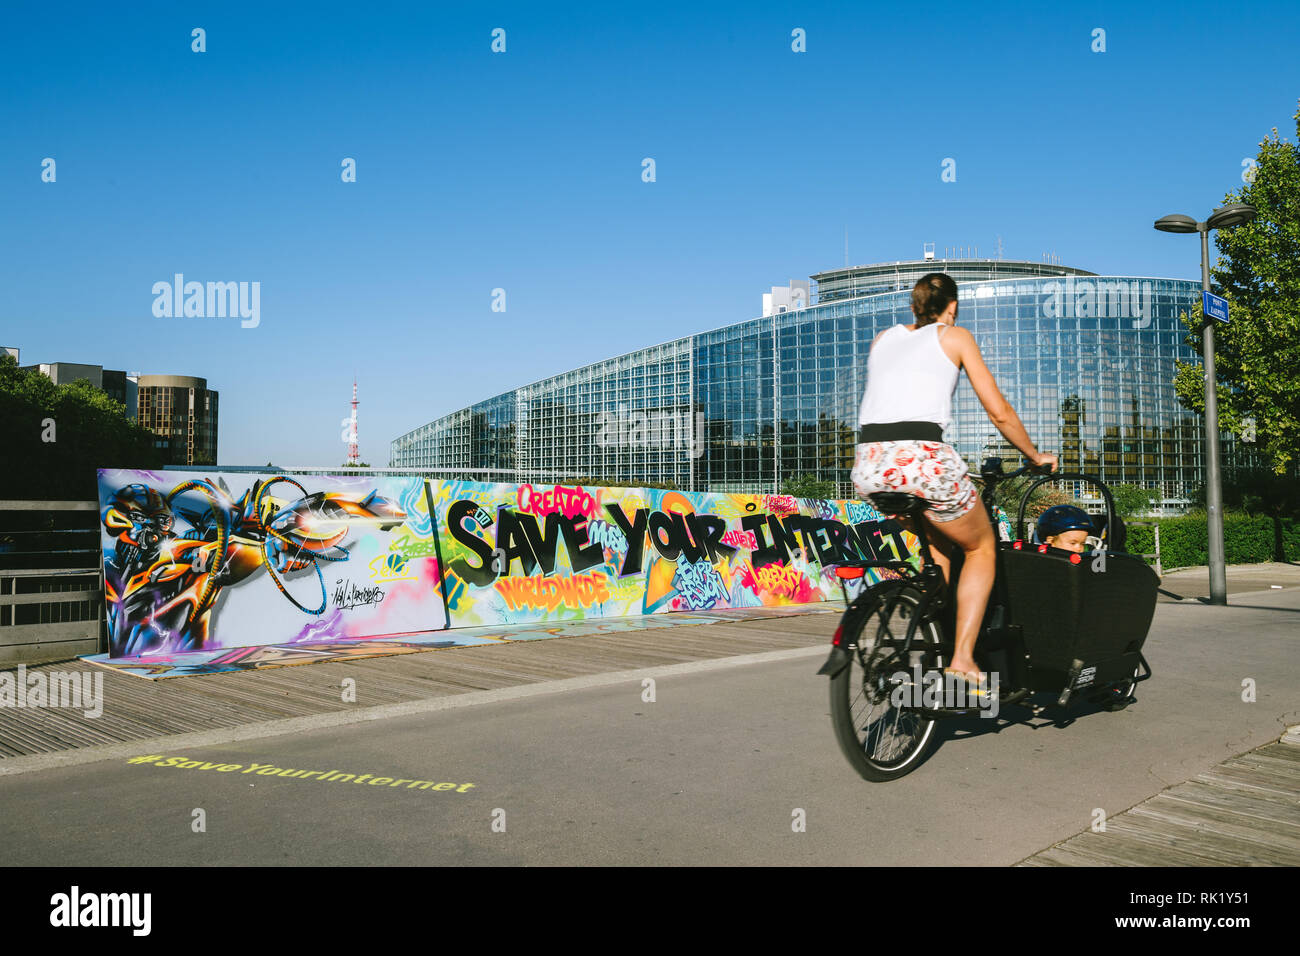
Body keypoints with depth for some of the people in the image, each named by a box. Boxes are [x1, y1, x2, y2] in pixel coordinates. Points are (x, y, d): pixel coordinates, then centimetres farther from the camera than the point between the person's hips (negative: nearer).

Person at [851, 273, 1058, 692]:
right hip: (923, 460, -4)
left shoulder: (882, 339, 26)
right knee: (981, 548, 21)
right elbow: (999, 412, 15)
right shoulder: (955, 336, 15)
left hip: (868, 466, 5)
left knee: (937, 541, 31)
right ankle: (962, 657, 10)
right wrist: (1036, 456, 29)